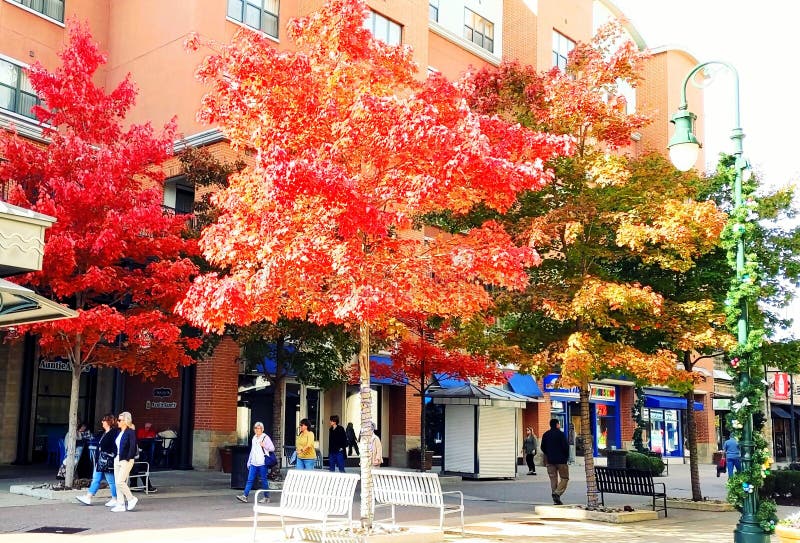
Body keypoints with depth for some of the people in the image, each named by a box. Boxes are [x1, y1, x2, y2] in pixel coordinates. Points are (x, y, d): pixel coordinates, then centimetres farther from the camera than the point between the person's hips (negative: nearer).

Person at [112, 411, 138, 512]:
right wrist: (115, 457, 9)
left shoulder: (130, 432, -11)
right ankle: (121, 505, 12)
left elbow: (132, 447, -16)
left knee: (120, 481, -13)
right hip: (117, 459, 9)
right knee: (117, 483, 7)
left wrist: (127, 459, -18)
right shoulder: (119, 432, 13)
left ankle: (131, 499, 4)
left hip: (126, 461, -9)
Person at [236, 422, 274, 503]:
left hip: (262, 463, -6)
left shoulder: (265, 438, -3)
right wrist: (249, 461, 21)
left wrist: (264, 446, -22)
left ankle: (266, 497, 9)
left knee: (264, 480, 0)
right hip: (254, 463, 6)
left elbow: (272, 448, -7)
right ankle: (244, 496, -3)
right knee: (250, 479, 0)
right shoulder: (254, 438, 17)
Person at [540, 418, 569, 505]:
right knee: (564, 478, 3)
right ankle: (557, 493, -17)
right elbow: (565, 447, -12)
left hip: (550, 461, 5)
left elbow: (543, 448, 12)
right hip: (561, 460, -5)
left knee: (553, 479, 8)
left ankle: (556, 500, 6)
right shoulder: (560, 434, -8)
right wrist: (566, 456, 3)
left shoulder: (545, 435, 9)